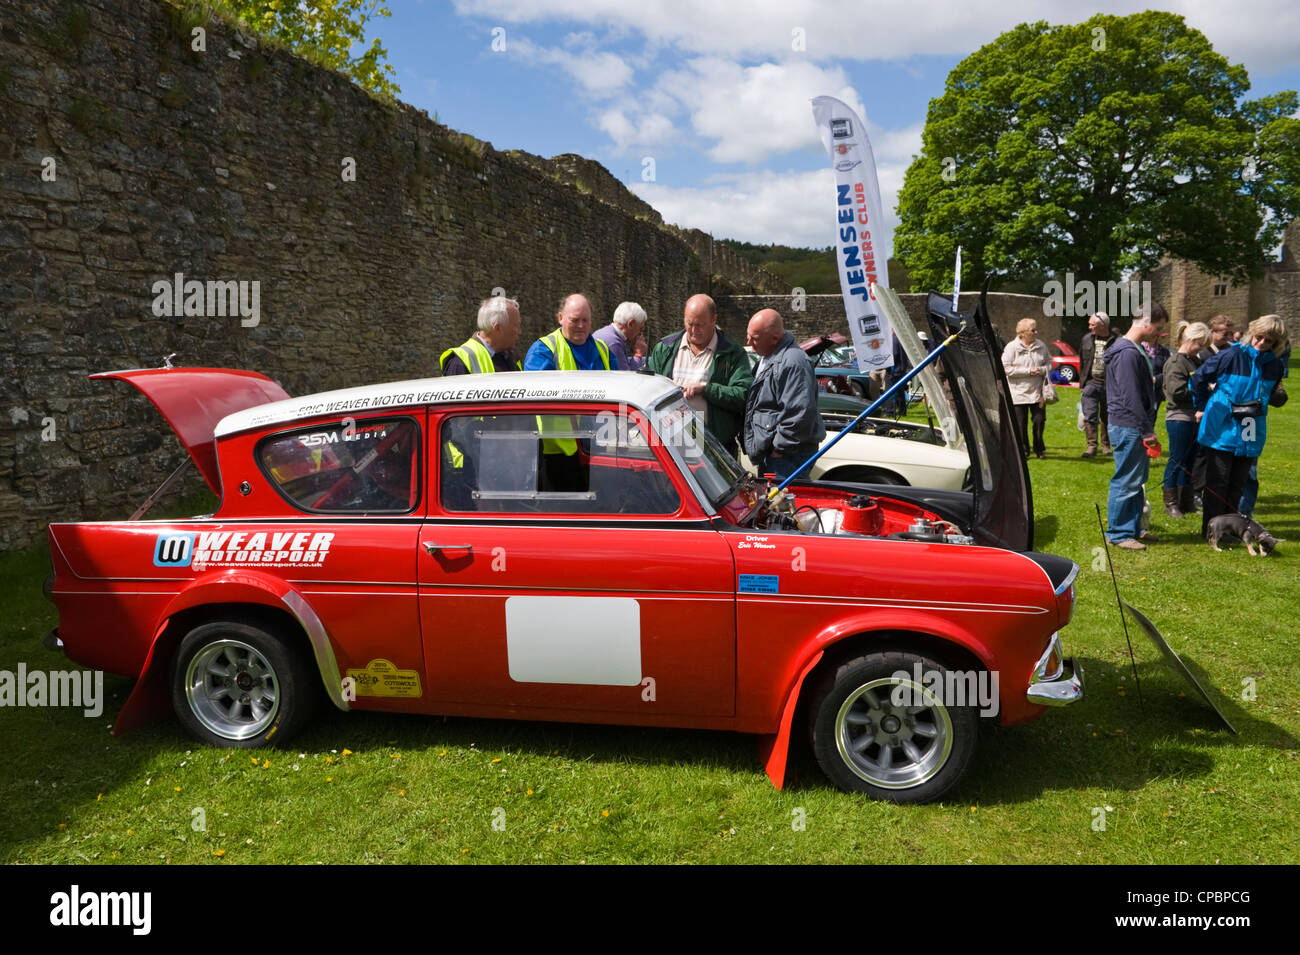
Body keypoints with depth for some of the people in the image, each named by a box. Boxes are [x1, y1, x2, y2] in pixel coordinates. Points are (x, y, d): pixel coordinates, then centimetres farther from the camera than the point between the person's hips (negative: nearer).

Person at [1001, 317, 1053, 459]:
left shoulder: (1041, 346, 8)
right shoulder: (1012, 347, -6)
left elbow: (1049, 363, 15)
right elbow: (1006, 367, -13)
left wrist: (1042, 370, -8)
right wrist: (1027, 371, -15)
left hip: (1038, 392, 3)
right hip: (1018, 393, -3)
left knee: (1039, 420, 2)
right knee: (1020, 424, 2)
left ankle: (1039, 449, 19)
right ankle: (1022, 451, 13)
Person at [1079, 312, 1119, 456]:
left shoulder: (1117, 340, -8)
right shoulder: (1087, 339, 6)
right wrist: (1081, 383, 10)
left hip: (1109, 384, -3)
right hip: (1091, 382, 3)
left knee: (1106, 417, 9)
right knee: (1089, 416, -4)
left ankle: (1106, 445, 22)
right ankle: (1092, 445, 3)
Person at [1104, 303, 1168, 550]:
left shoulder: (1136, 350, 16)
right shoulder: (1127, 353, -18)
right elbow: (1130, 397, -21)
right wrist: (1147, 431, -19)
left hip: (1135, 428, 11)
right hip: (1128, 428, -11)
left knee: (1138, 480, 16)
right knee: (1126, 481, -3)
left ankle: (1133, 528, 25)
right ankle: (1118, 533, 5)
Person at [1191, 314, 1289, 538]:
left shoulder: (1274, 366, 7)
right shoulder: (1231, 356, -9)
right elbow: (1199, 379, 0)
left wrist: (1278, 397, 6)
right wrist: (1205, 407, 6)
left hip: (1249, 436, 5)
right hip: (1221, 432, -4)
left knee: (1237, 485, 10)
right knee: (1217, 484, 0)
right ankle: (1211, 530, 8)